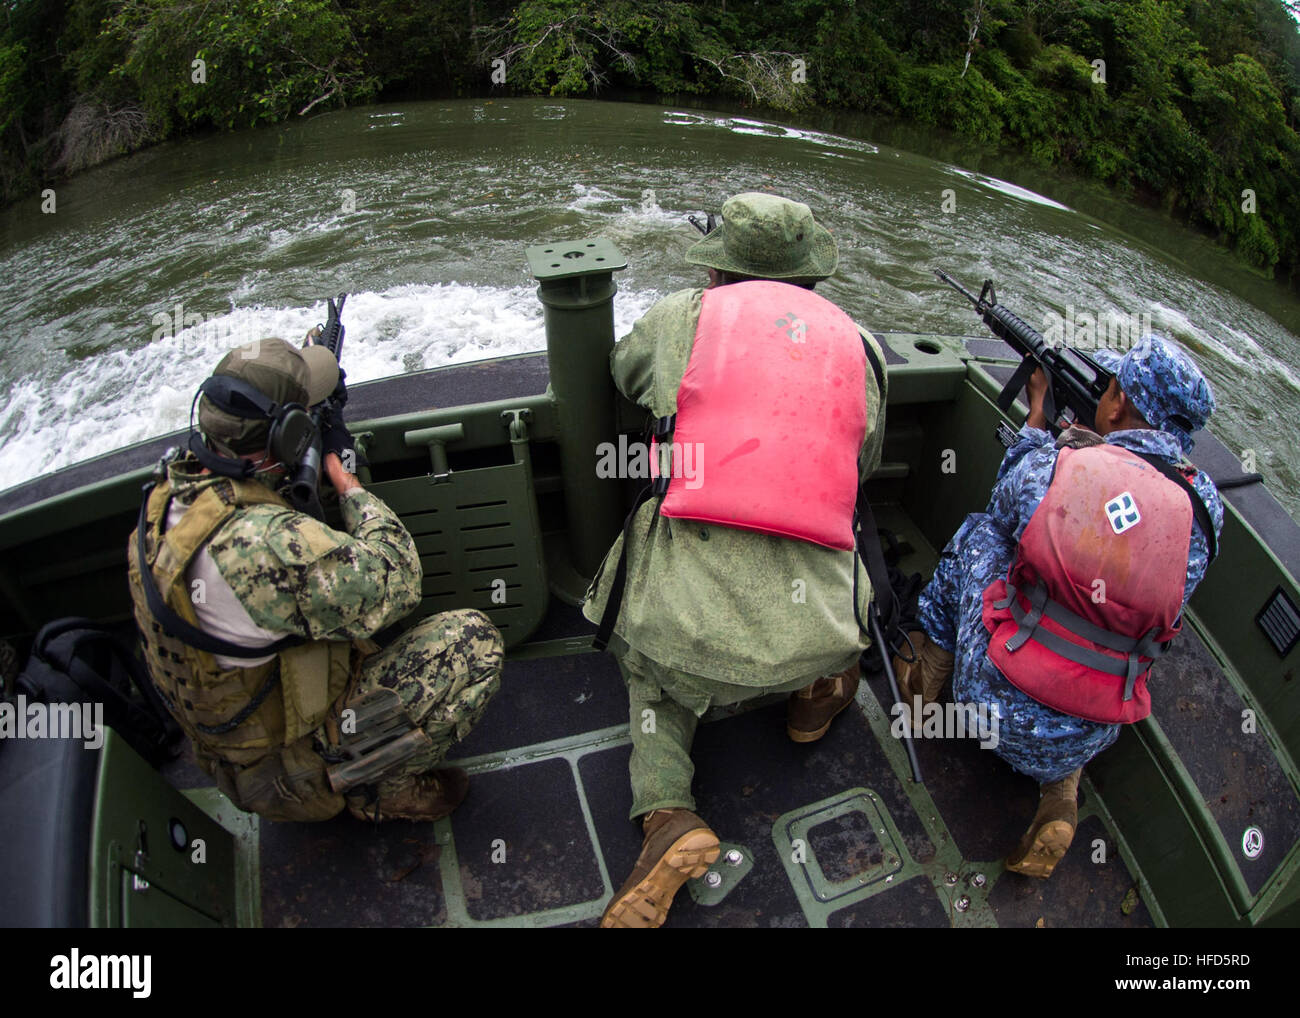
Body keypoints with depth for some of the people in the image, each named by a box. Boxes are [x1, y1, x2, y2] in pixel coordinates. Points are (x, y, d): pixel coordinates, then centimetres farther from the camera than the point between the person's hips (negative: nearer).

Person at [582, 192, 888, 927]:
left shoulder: (684, 317, 7)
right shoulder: (861, 346, 13)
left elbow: (624, 370, 29)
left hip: (691, 612, -2)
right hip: (813, 630, 3)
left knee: (654, 671, 29)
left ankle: (667, 815, 7)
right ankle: (819, 690, 20)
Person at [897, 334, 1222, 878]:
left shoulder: (1051, 466, -12)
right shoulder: (1207, 506, -5)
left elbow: (1007, 504, 13)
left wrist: (1037, 411, 25)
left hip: (991, 698, -2)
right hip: (1078, 743, 2)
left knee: (978, 532, 16)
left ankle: (926, 676, 26)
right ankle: (1060, 798, 19)